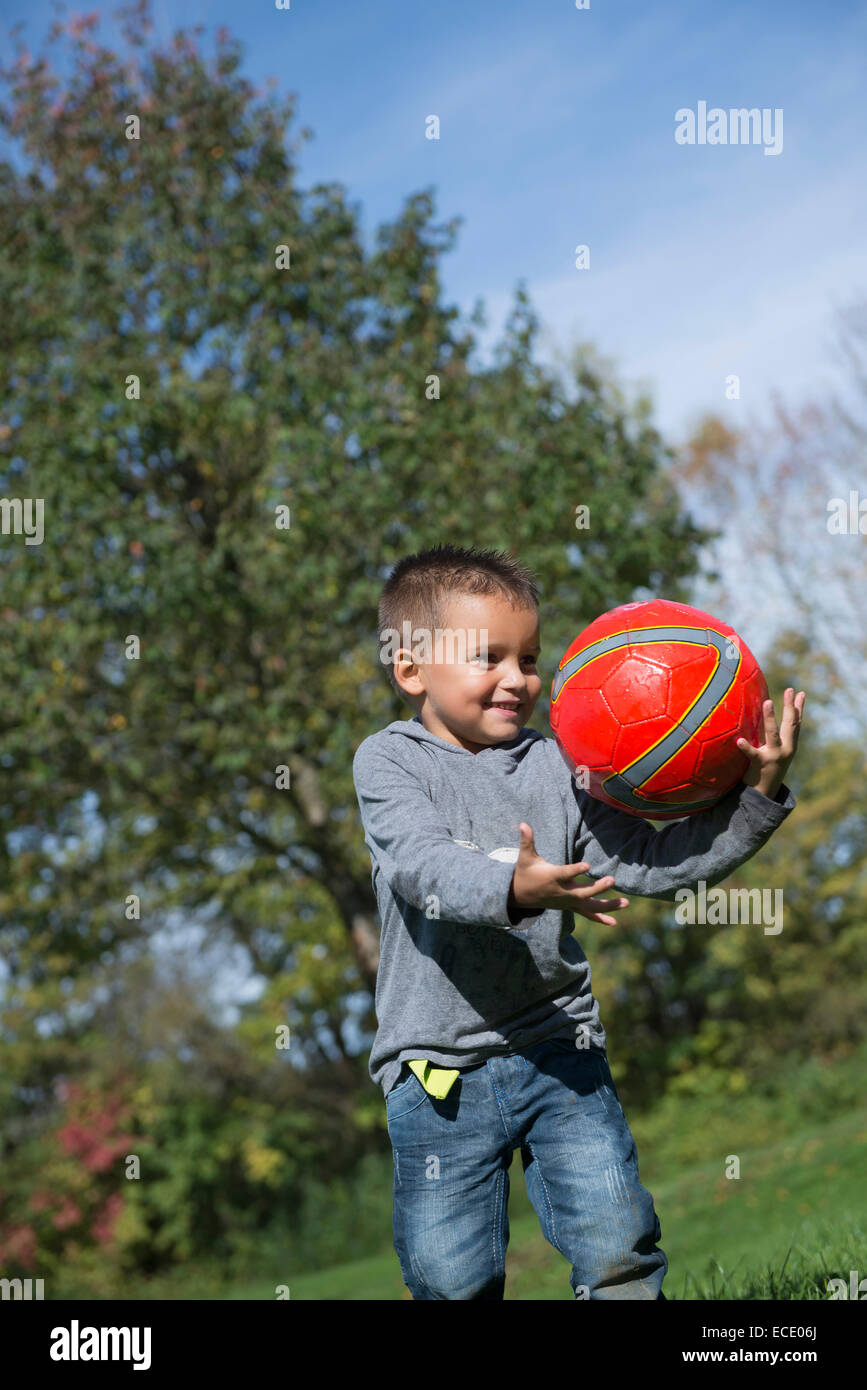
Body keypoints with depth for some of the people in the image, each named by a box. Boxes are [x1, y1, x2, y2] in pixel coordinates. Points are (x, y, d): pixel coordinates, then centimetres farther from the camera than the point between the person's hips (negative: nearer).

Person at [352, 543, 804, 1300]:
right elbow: (423, 862, -21)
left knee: (618, 1247, -2)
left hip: (558, 1044, 3)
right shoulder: (389, 761, -3)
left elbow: (647, 861, 1)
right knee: (452, 1278, 2)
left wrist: (756, 797, -9)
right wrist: (512, 889, -41)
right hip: (439, 1066, -2)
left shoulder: (555, 765, 7)